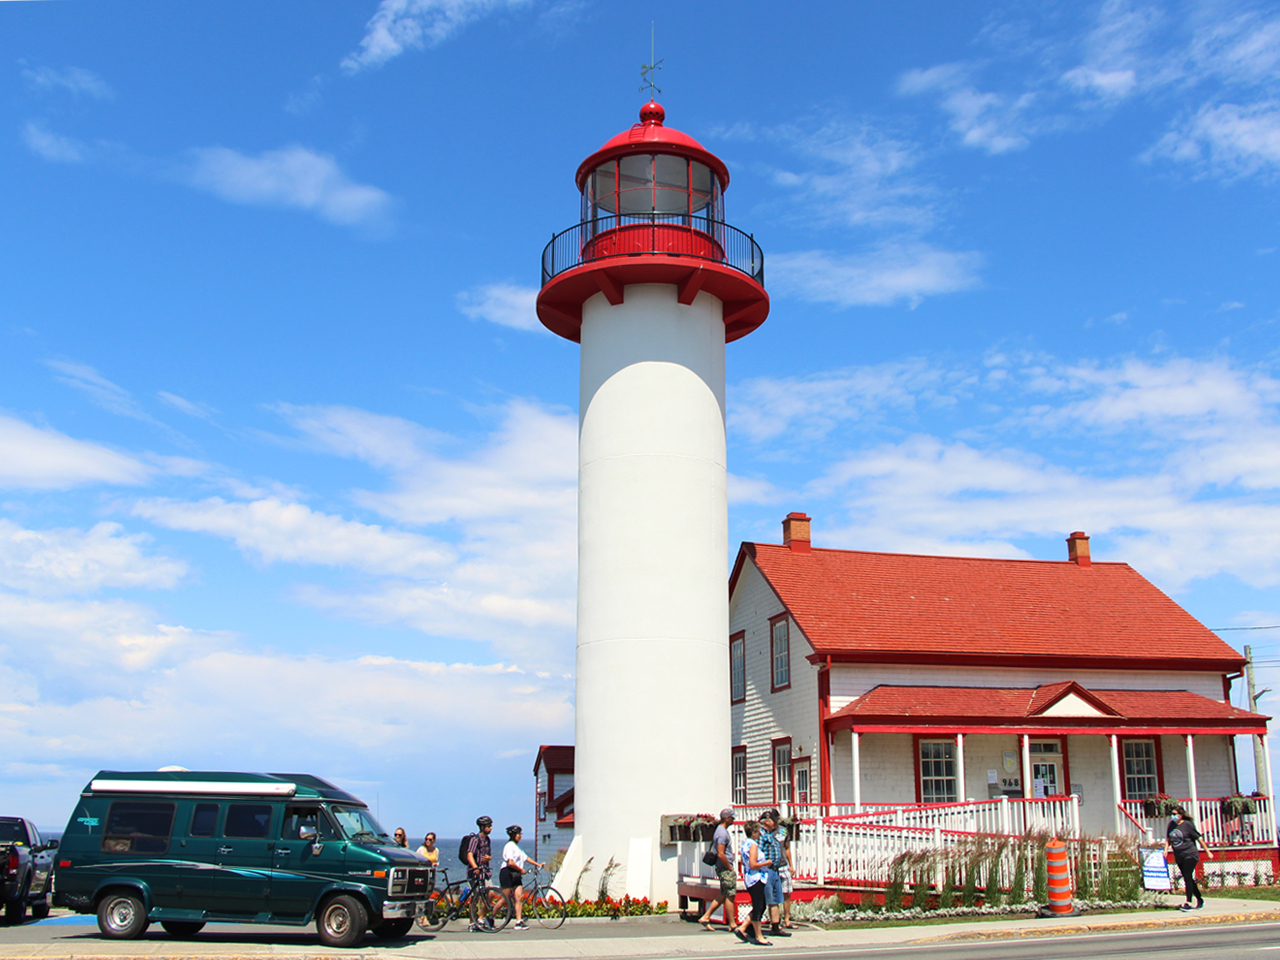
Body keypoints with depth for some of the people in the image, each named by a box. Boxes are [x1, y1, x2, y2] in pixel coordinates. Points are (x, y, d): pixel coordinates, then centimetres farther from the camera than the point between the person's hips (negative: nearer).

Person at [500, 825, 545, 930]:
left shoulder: (516, 847, 20)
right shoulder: (510, 846, -11)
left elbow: (525, 857, 23)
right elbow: (510, 862, -20)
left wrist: (538, 864, 18)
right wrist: (521, 870, -11)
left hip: (516, 875, 9)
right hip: (507, 873, -9)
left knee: (519, 897, -4)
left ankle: (519, 922, -7)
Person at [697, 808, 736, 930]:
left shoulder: (722, 830, 14)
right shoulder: (722, 833, -18)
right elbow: (720, 854, -23)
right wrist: (730, 868, -15)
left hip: (724, 868, 10)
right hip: (725, 868, -10)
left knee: (723, 895, 13)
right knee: (730, 895, -5)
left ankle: (705, 917, 15)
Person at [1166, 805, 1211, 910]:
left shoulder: (1187, 825, -10)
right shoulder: (1171, 824, 6)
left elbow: (1199, 839, -4)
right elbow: (1168, 839, 16)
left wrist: (1208, 852, -1)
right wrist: (1166, 849, -1)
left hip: (1190, 855, -6)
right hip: (1179, 857, 6)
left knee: (1187, 877, -13)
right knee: (1188, 879, 11)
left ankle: (1188, 903, -12)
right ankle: (1199, 900, 26)